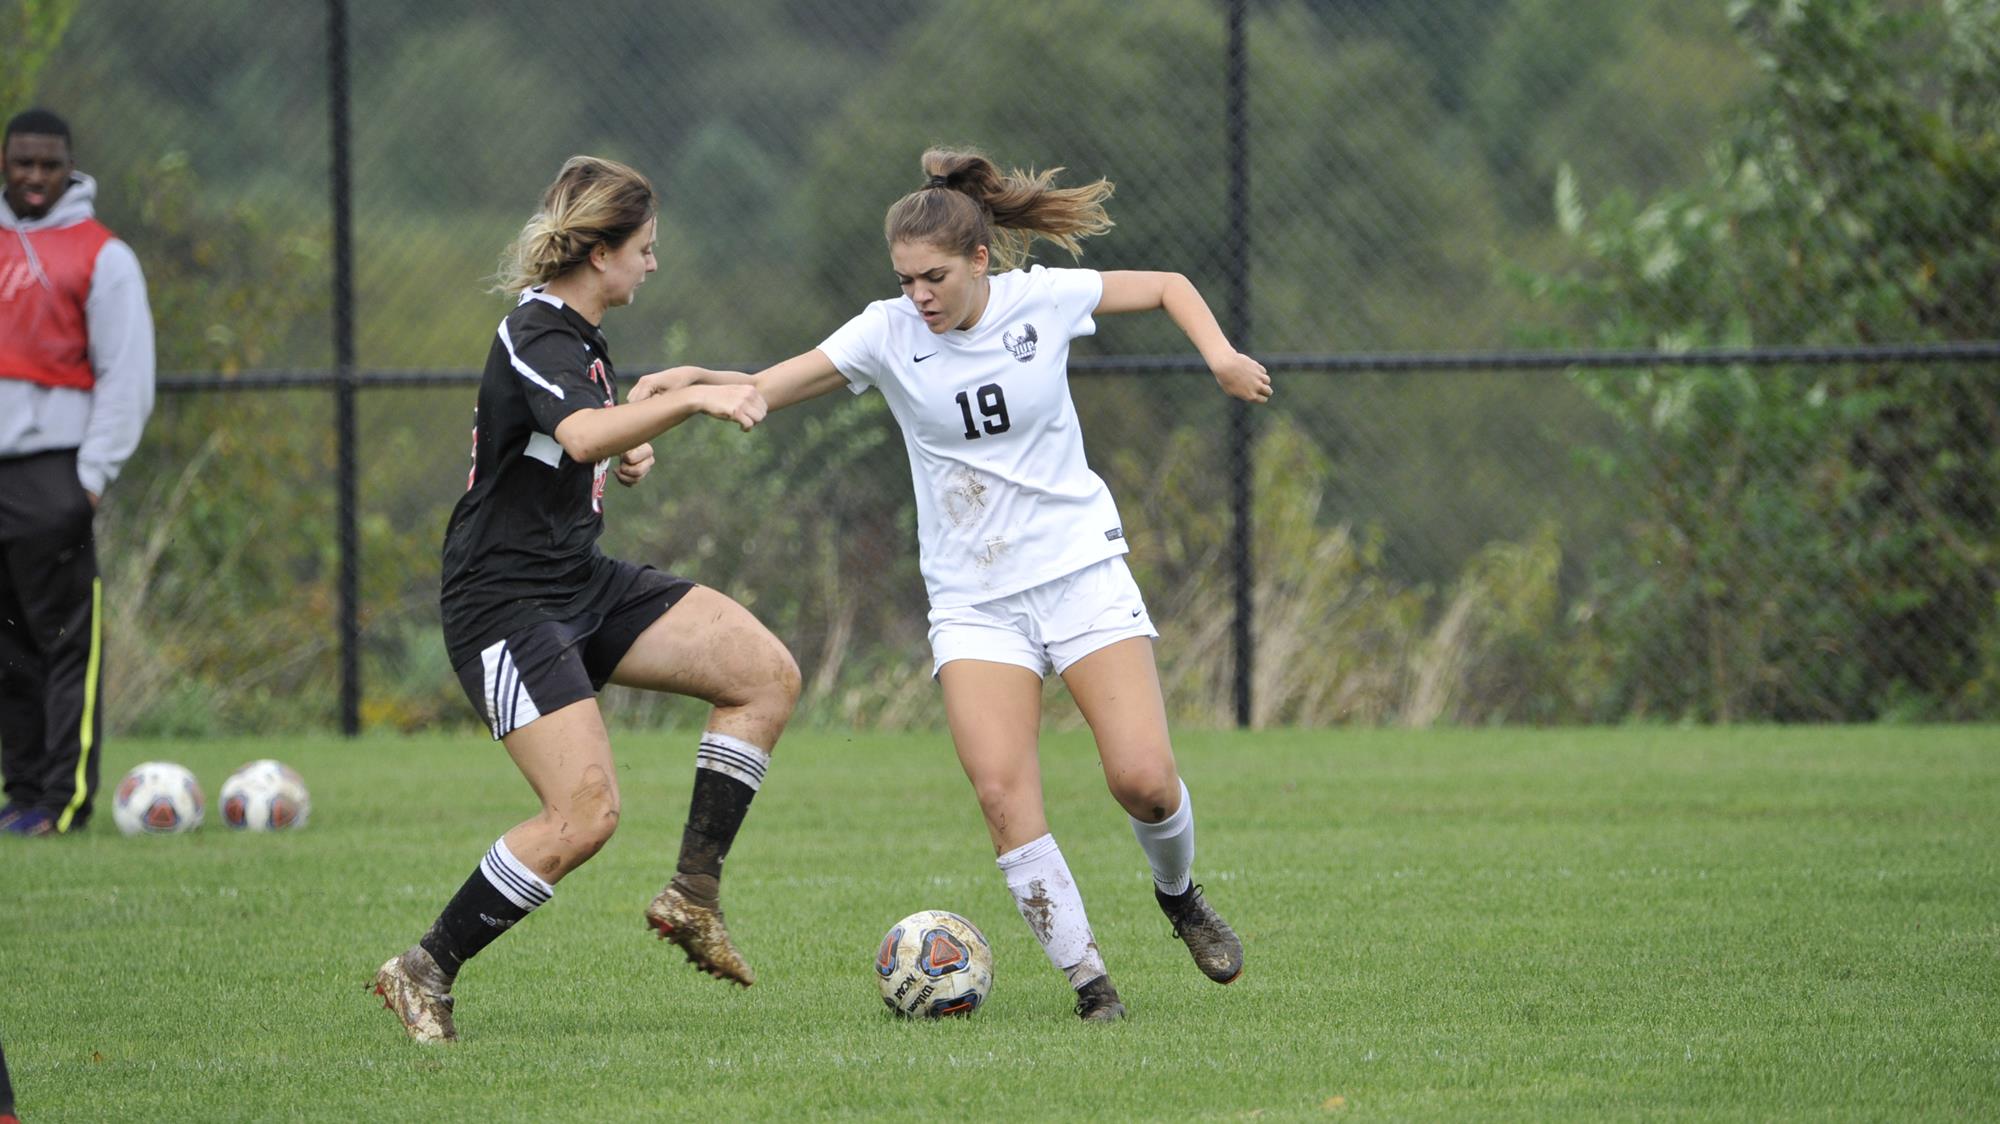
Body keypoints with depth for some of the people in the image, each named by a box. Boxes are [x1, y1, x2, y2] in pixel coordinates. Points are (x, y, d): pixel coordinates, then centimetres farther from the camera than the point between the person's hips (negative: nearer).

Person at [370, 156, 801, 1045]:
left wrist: (626, 455, 14)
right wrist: (692, 398, -46)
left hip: (580, 584, 10)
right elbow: (582, 434, -40)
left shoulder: (577, 336, 13)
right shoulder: (536, 337, -18)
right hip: (506, 600, -10)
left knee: (767, 675, -1)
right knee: (587, 811, -19)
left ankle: (692, 895, 2)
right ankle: (424, 972, -6)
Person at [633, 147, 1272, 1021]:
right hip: (974, 602, 0)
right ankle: (1085, 977, -6)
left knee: (1144, 779, -11)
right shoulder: (888, 334, -6)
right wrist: (693, 379, -30)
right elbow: (763, 390, -11)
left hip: (1081, 569, 0)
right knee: (1002, 794, -18)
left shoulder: (1041, 299, -6)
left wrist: (1220, 354, -6)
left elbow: (1167, 287, 10)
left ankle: (1178, 894, 22)